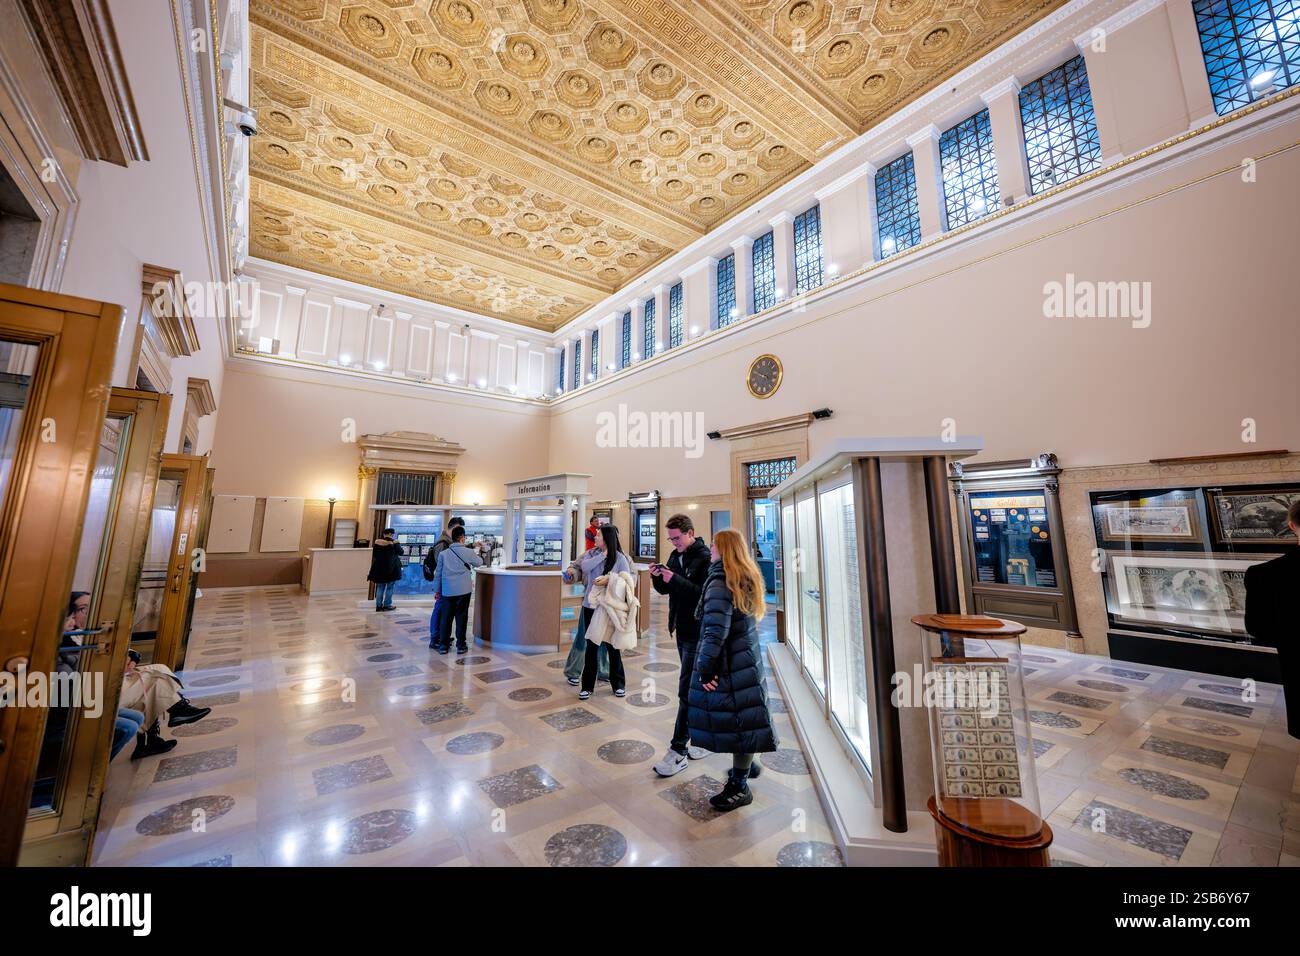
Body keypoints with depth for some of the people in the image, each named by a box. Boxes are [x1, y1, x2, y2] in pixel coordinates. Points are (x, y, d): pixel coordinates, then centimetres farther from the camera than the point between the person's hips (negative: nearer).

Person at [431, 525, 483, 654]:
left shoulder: (443, 553, 1)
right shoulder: (468, 552, -5)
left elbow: (438, 573, 6)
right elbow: (479, 563, 13)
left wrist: (437, 590, 16)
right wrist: (476, 554, 34)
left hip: (447, 591, 2)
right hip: (463, 590, -2)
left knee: (446, 617, 10)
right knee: (461, 617, 5)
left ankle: (443, 645, 15)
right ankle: (460, 645, 11)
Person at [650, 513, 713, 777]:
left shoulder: (705, 558, -16)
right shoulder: (676, 556, 9)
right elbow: (665, 589, 14)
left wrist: (675, 580, -28)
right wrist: (658, 577, -7)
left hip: (698, 633, -8)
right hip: (682, 630, 8)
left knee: (687, 691, -3)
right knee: (696, 688, 18)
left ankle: (678, 751, 6)